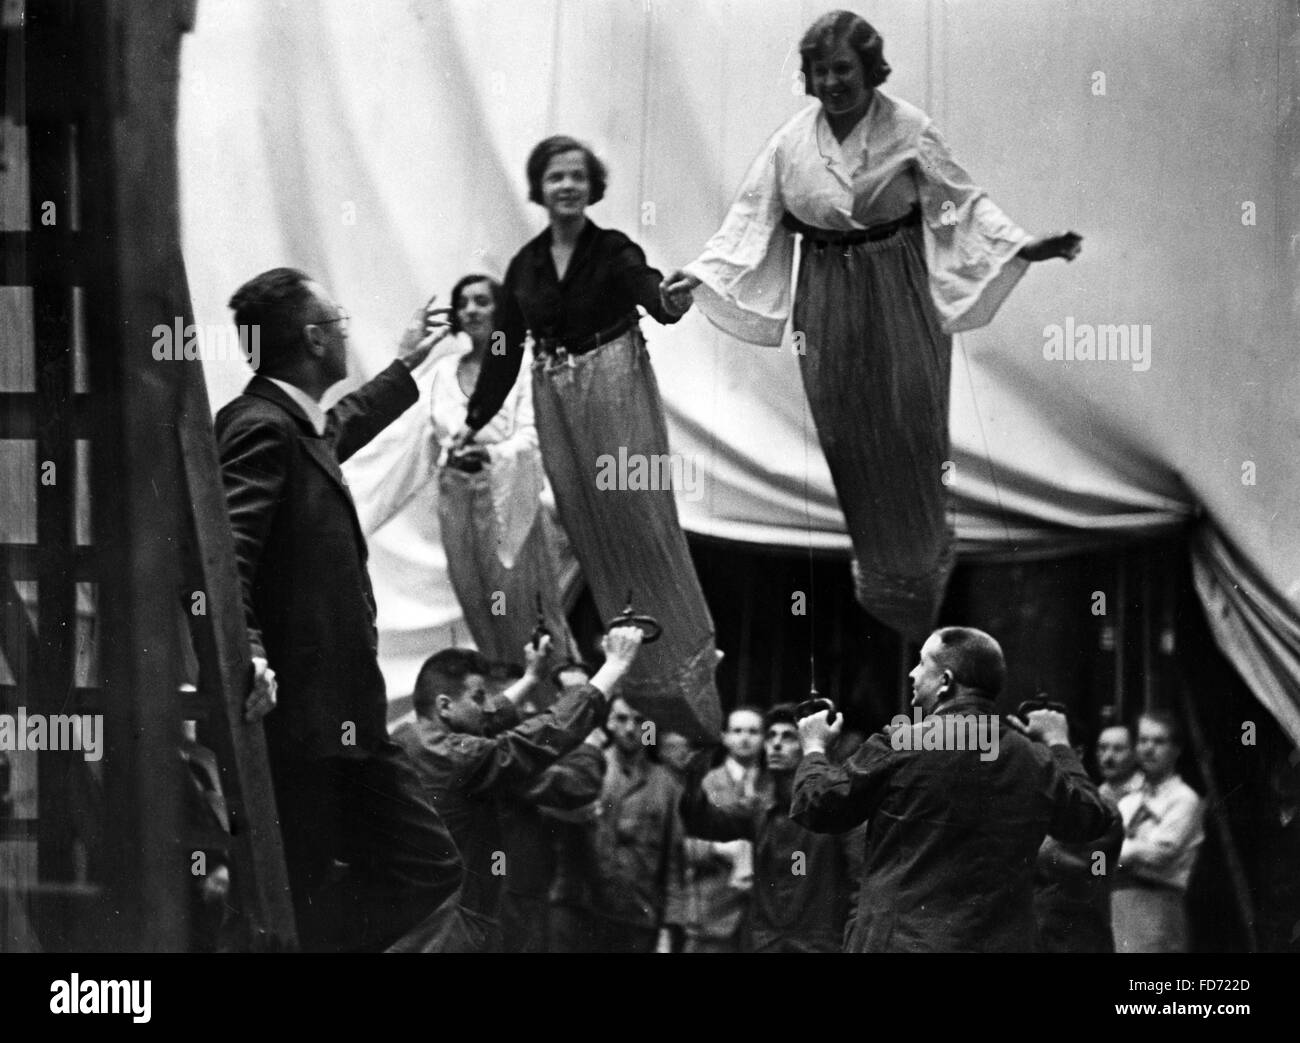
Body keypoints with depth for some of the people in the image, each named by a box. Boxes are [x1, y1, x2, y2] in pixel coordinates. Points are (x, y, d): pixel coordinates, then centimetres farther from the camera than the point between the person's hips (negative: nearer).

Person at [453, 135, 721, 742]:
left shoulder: (614, 251, -5)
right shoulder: (526, 265, 7)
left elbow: (653, 296, -23)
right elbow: (504, 349, 13)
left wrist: (673, 298, -47)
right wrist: (475, 420, 12)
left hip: (616, 394, -4)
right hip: (556, 402, 4)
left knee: (639, 520, -6)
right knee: (585, 527, 4)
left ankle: (680, 664, 3)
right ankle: (631, 674, 10)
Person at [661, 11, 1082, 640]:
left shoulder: (908, 129, -7)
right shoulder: (792, 141, -1)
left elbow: (961, 202, -2)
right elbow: (753, 219, 1)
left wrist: (1024, 248, -12)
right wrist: (699, 276, -9)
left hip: (899, 294, -2)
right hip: (829, 299, 2)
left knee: (909, 428, 0)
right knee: (847, 433, 5)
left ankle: (922, 559, 18)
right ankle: (877, 565, 19)